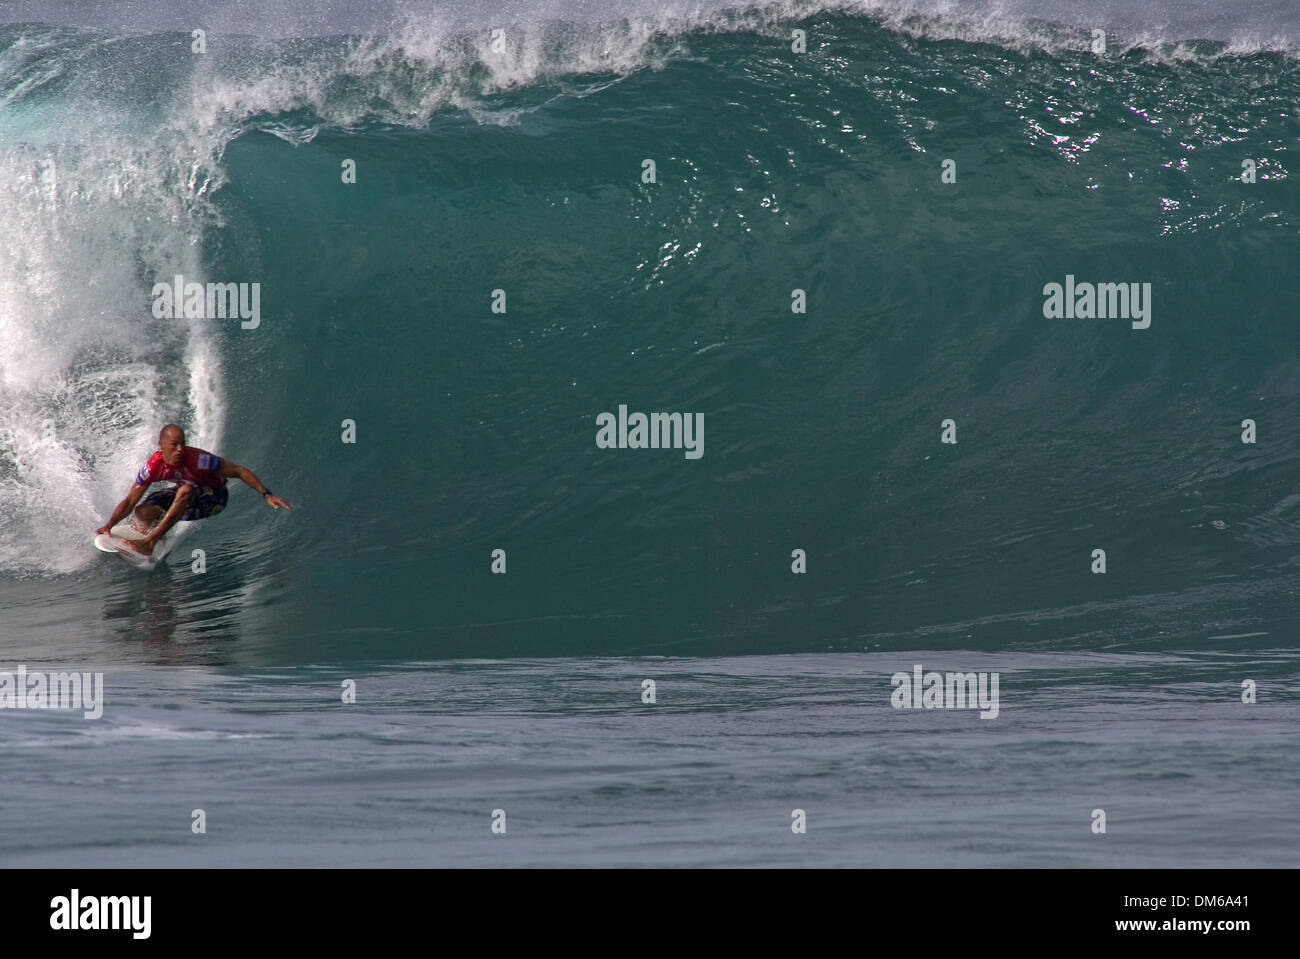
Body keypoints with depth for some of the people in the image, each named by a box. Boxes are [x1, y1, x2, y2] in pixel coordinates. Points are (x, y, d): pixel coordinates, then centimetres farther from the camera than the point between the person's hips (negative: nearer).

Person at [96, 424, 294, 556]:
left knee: (185, 491, -36)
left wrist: (267, 495, -31)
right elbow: (130, 501, -15)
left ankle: (150, 541, -32)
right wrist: (109, 526, -28)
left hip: (213, 498, -4)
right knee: (142, 513, -16)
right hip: (184, 496, 4)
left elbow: (239, 471, -26)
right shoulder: (154, 467, -22)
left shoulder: (197, 460, -34)